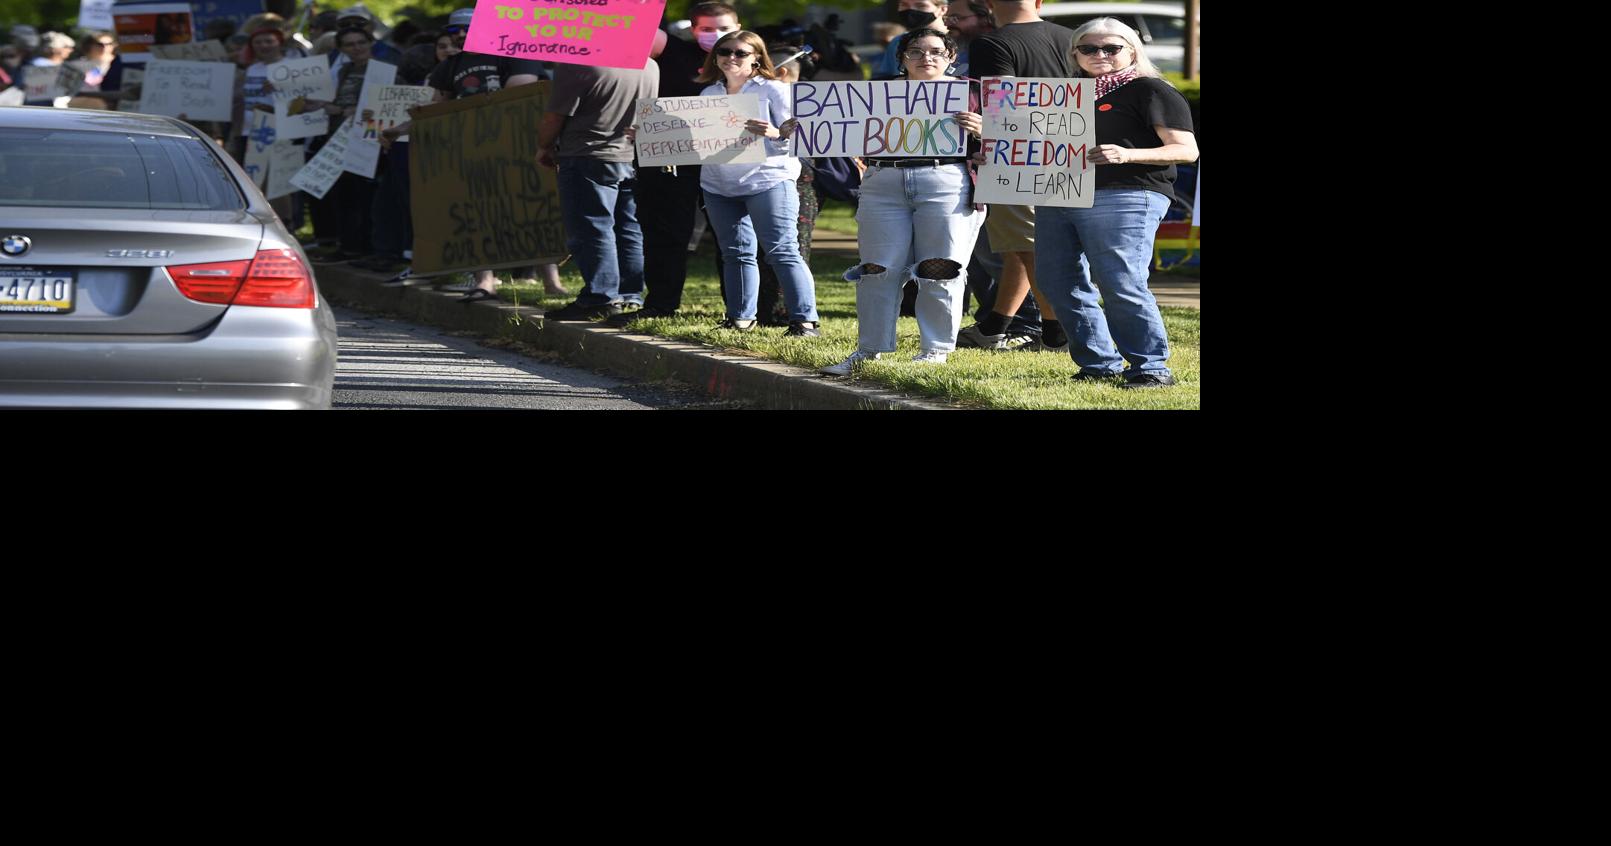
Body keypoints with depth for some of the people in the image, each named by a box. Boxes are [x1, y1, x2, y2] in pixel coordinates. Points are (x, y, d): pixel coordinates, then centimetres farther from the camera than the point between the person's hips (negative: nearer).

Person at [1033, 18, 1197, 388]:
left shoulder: (1149, 90, 0)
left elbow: (1186, 150, -7)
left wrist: (1128, 154, -23)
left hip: (1124, 197, -8)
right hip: (1060, 197, 8)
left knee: (1121, 285, -16)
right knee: (1060, 287, 4)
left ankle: (1152, 367, -9)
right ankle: (1099, 364, 12)